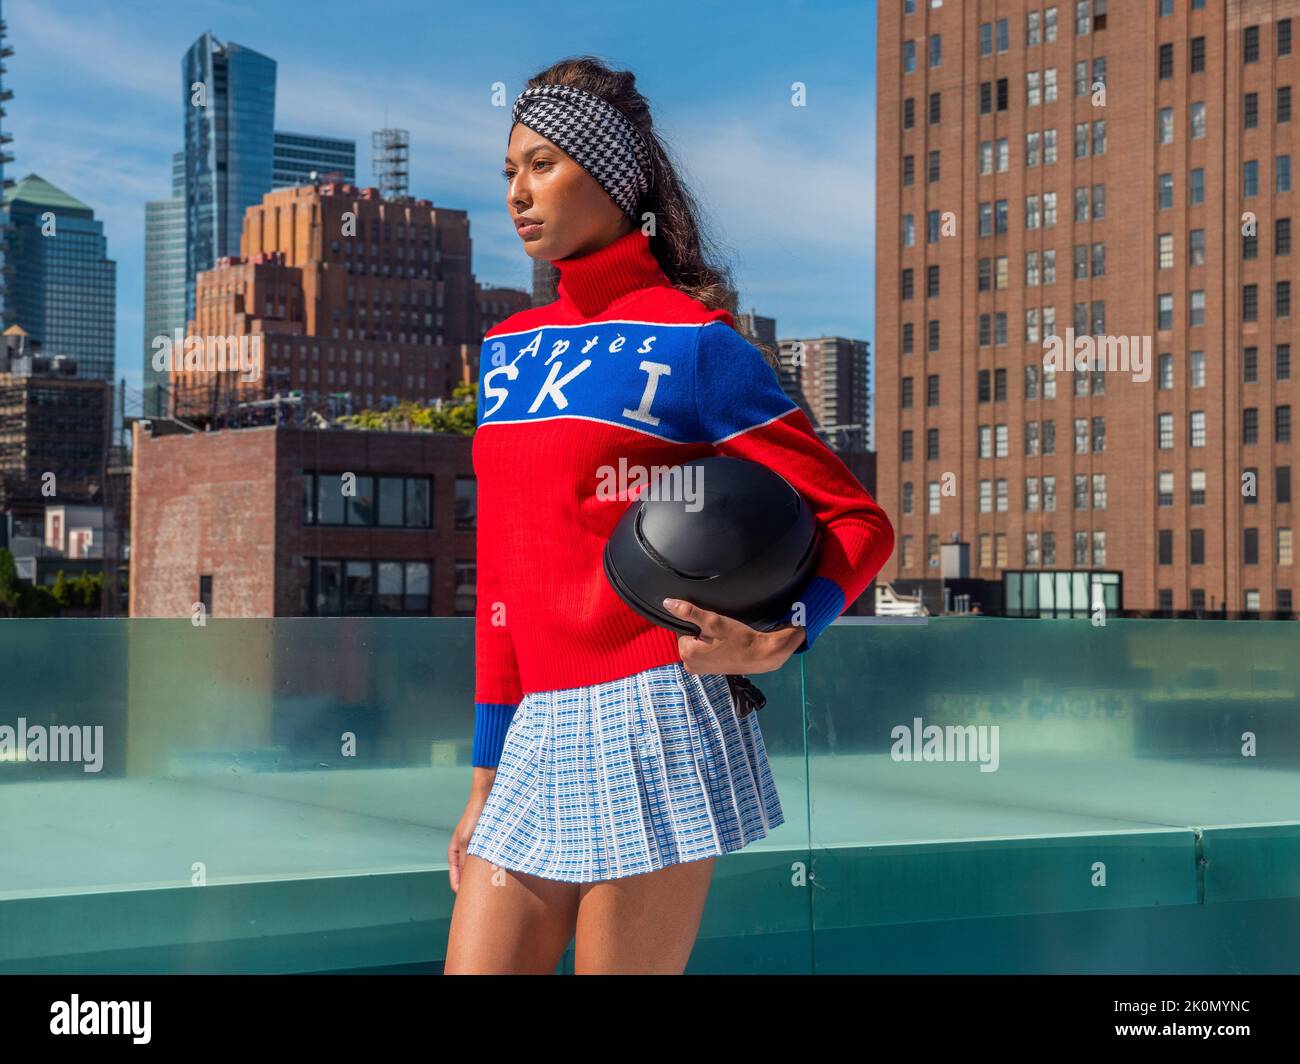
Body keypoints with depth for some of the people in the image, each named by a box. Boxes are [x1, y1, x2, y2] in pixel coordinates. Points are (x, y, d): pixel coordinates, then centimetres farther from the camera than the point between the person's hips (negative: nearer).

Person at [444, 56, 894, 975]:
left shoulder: (691, 341, -4)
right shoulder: (508, 348, 15)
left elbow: (858, 523, -4)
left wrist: (778, 643, -22)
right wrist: (489, 772, 17)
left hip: (652, 721, -6)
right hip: (539, 732, 6)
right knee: (475, 967, 4)